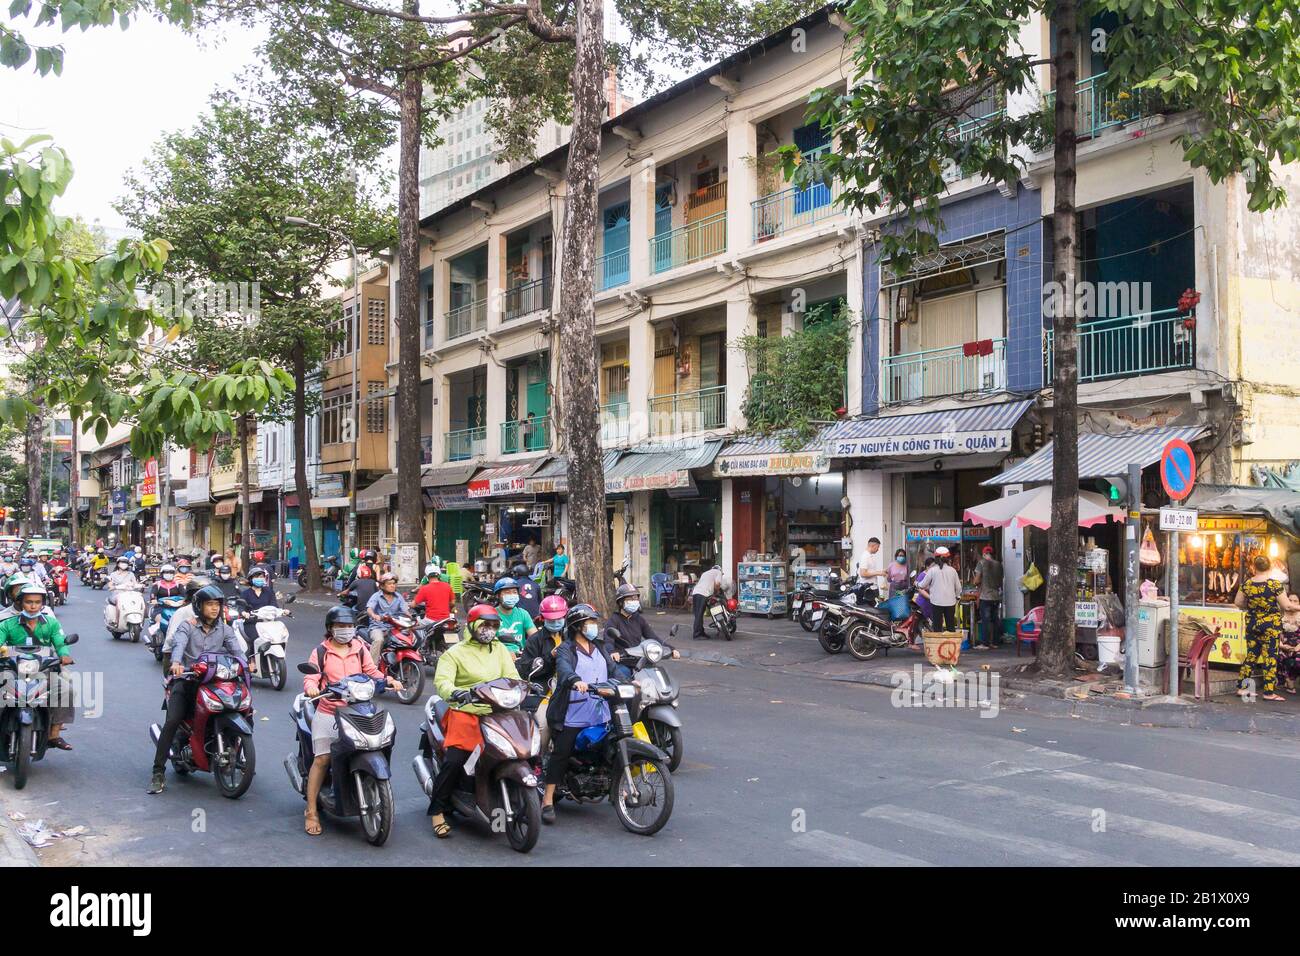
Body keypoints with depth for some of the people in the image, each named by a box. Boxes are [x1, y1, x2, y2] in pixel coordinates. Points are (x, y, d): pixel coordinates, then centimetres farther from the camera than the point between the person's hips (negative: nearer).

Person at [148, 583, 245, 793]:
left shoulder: (225, 630, 13)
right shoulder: (188, 626, 4)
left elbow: (236, 650, -1)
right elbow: (178, 645, -15)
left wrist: (243, 664, -25)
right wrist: (176, 663, -38)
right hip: (186, 679, -2)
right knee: (173, 721, -21)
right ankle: (158, 772, -13)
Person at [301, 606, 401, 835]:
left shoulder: (360, 649, 14)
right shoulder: (321, 652, 6)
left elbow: (371, 671, 13)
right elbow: (311, 676, -3)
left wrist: (389, 680, -4)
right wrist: (311, 686, -25)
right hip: (328, 711, -3)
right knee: (322, 759, -9)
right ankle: (311, 811, -2)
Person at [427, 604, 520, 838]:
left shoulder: (500, 650, 18)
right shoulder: (456, 653, 4)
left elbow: (512, 677, 10)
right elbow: (442, 680, -10)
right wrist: (453, 692, -32)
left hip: (496, 713, 4)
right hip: (465, 712, -4)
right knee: (454, 760, -19)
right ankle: (437, 811, -3)